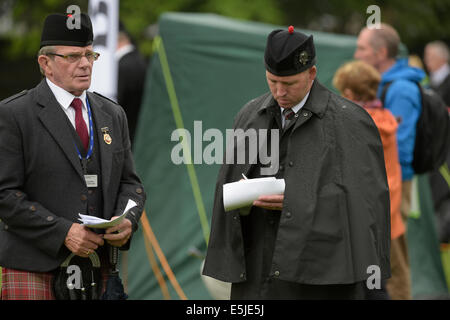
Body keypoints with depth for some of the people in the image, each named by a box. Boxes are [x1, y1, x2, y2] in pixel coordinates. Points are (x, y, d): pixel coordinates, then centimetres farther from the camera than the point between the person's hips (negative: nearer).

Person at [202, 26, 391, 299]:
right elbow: (228, 185, 16)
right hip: (257, 264, 5)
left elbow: (365, 197, -9)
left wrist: (297, 202, -16)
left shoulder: (349, 122, -5)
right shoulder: (250, 116, 12)